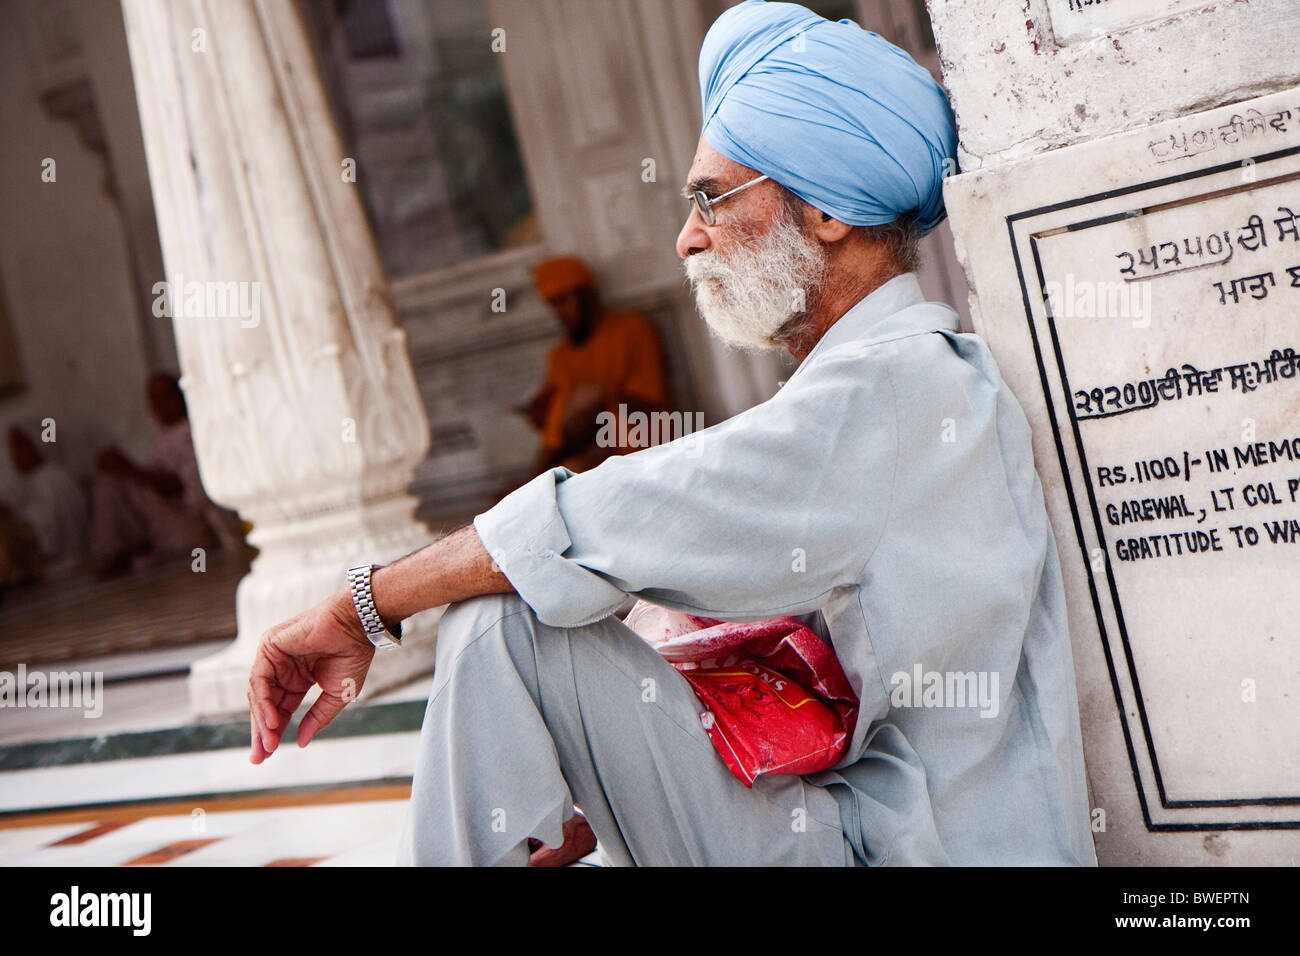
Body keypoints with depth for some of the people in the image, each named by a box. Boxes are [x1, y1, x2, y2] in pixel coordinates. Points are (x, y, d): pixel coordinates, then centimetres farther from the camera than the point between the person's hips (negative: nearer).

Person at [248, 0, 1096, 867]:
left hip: (893, 846, -10)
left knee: (498, 625, -15)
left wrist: (357, 611, -6)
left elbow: (595, 530, -18)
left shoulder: (894, 387, -16)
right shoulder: (918, 378, 17)